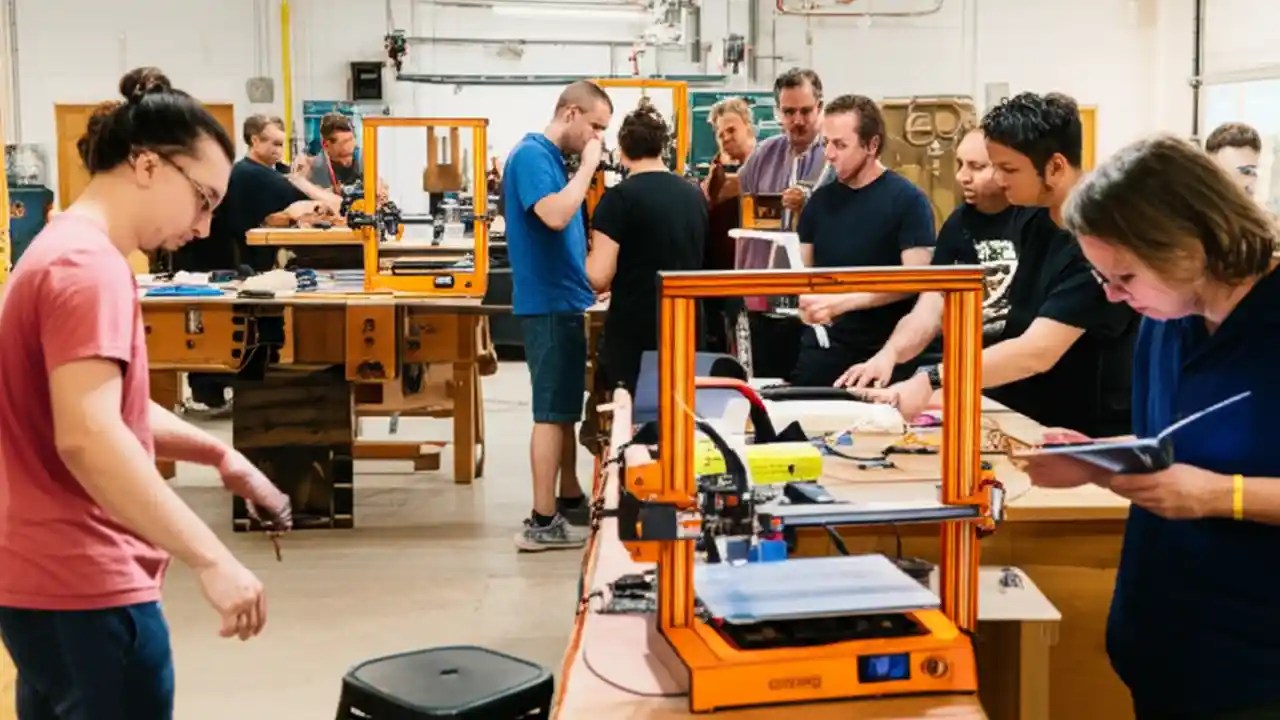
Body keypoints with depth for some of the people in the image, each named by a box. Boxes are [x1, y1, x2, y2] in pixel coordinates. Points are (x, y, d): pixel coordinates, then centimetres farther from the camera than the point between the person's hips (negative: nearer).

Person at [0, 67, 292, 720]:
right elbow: (87, 438, -30)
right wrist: (211, 559, -31)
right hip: (84, 592, -10)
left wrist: (219, 455, 10)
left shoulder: (64, 250, 14)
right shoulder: (89, 266, -18)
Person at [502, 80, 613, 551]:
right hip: (548, 303, -10)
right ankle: (542, 523, -3)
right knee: (552, 412, -7)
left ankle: (570, 501, 27)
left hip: (562, 300, 10)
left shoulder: (550, 157, 15)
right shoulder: (532, 155, -14)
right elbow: (555, 215, -29)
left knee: (564, 409, 16)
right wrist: (588, 165, -19)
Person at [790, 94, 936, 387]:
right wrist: (807, 302, -10)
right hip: (819, 350, 4)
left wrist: (842, 301, -22)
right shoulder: (821, 200, 9)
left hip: (881, 354, -4)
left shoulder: (907, 200, -7)